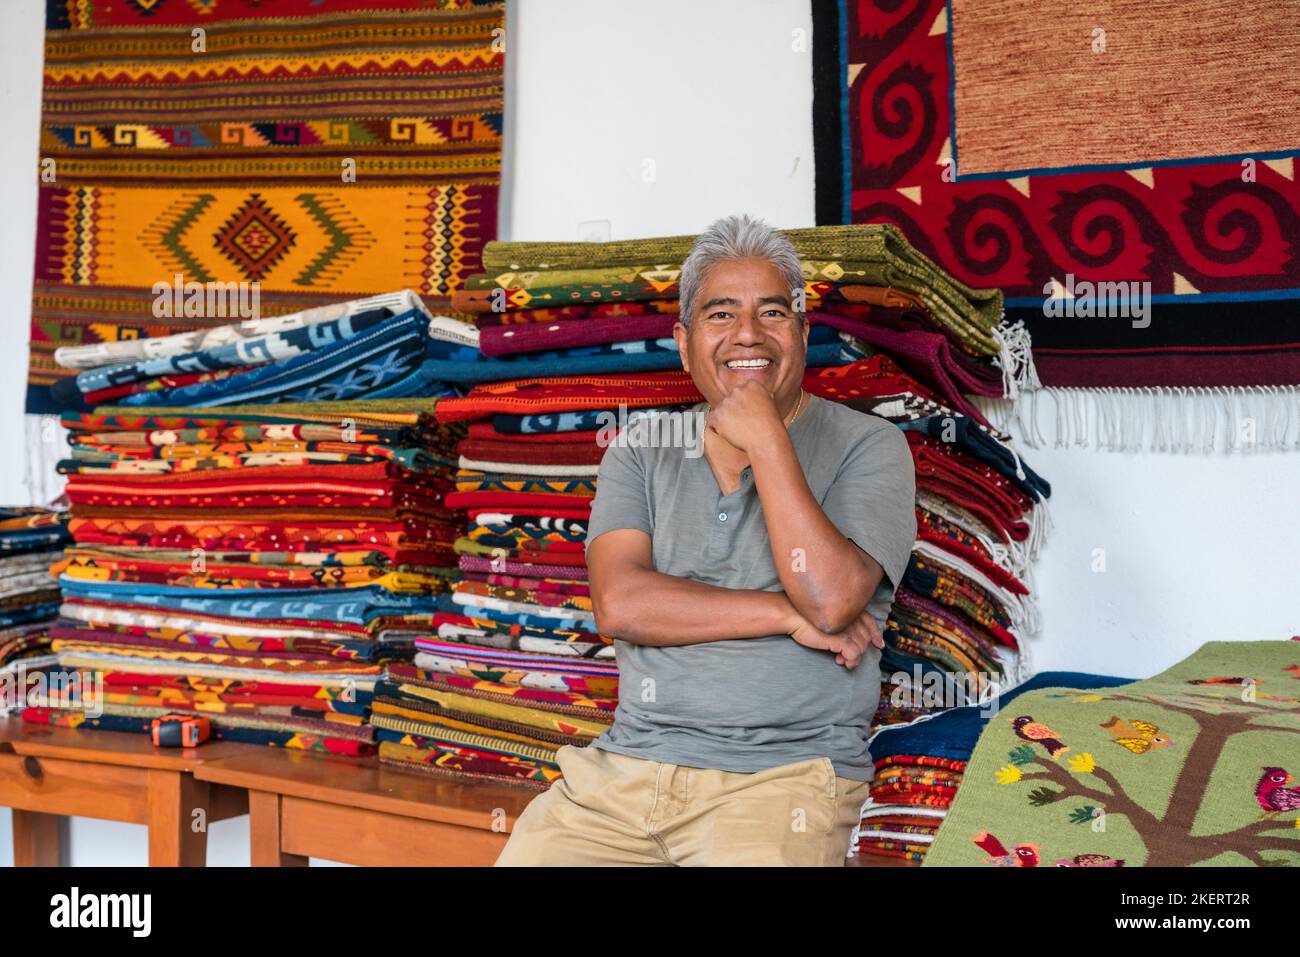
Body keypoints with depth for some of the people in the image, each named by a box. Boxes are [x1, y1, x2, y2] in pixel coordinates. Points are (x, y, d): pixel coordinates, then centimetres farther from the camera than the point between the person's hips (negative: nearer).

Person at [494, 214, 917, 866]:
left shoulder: (868, 447, 1)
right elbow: (619, 605, -5)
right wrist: (787, 615, -10)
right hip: (627, 765, 3)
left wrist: (765, 441, -12)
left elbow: (830, 600, -15)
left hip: (783, 773, -3)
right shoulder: (640, 451, 11)